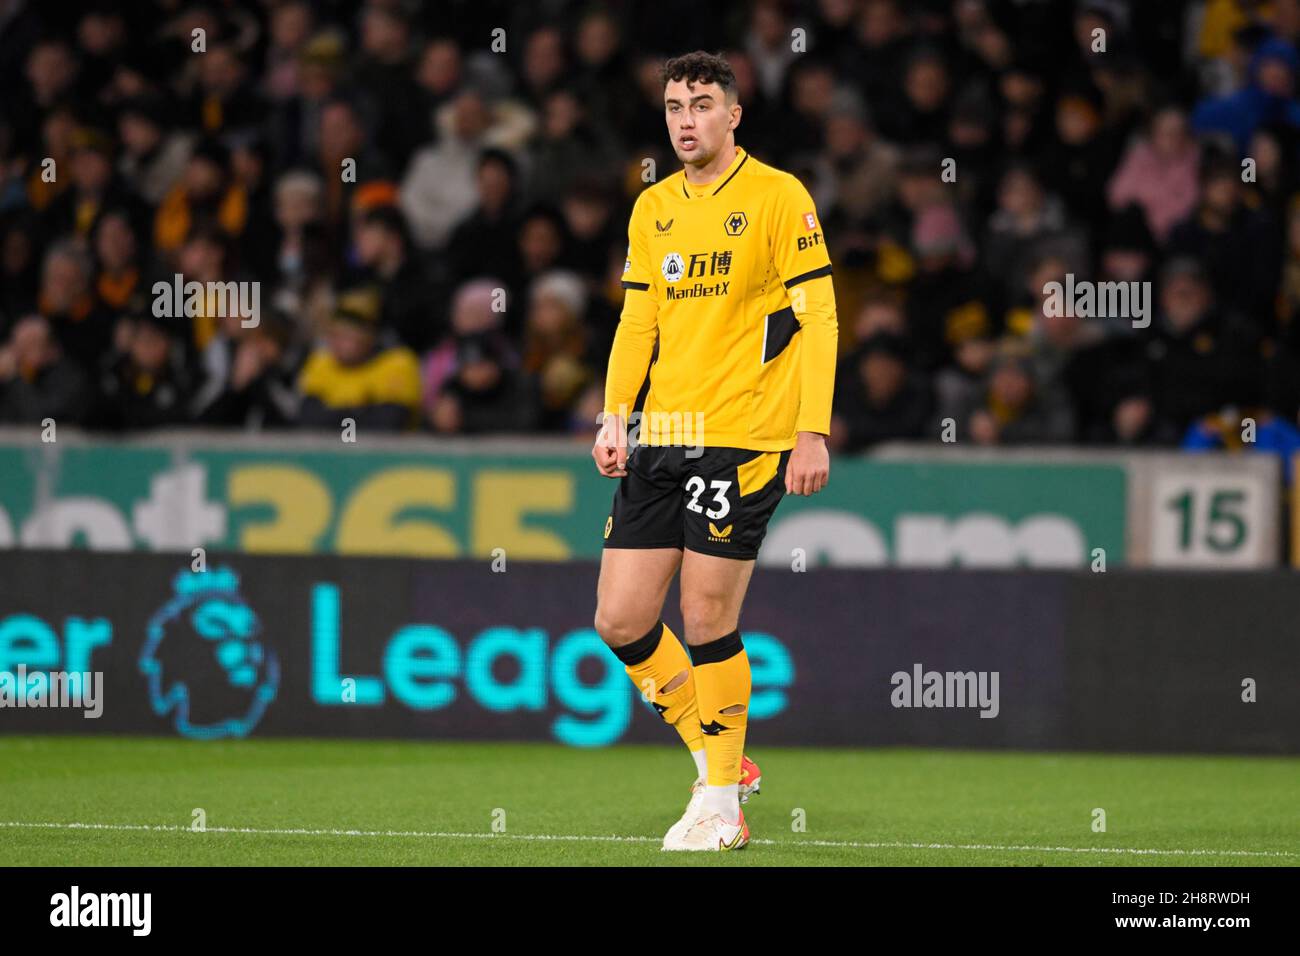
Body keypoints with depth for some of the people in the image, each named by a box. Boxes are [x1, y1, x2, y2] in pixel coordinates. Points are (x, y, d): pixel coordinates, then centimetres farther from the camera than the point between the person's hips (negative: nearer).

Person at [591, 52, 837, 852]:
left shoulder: (779, 197, -5)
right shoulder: (653, 209, 13)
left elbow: (818, 318, -7)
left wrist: (813, 431, -13)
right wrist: (615, 417, 6)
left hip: (742, 439, -6)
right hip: (661, 440, 6)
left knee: (708, 622, -7)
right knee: (621, 619, 2)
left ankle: (721, 803, 6)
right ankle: (721, 761, 19)